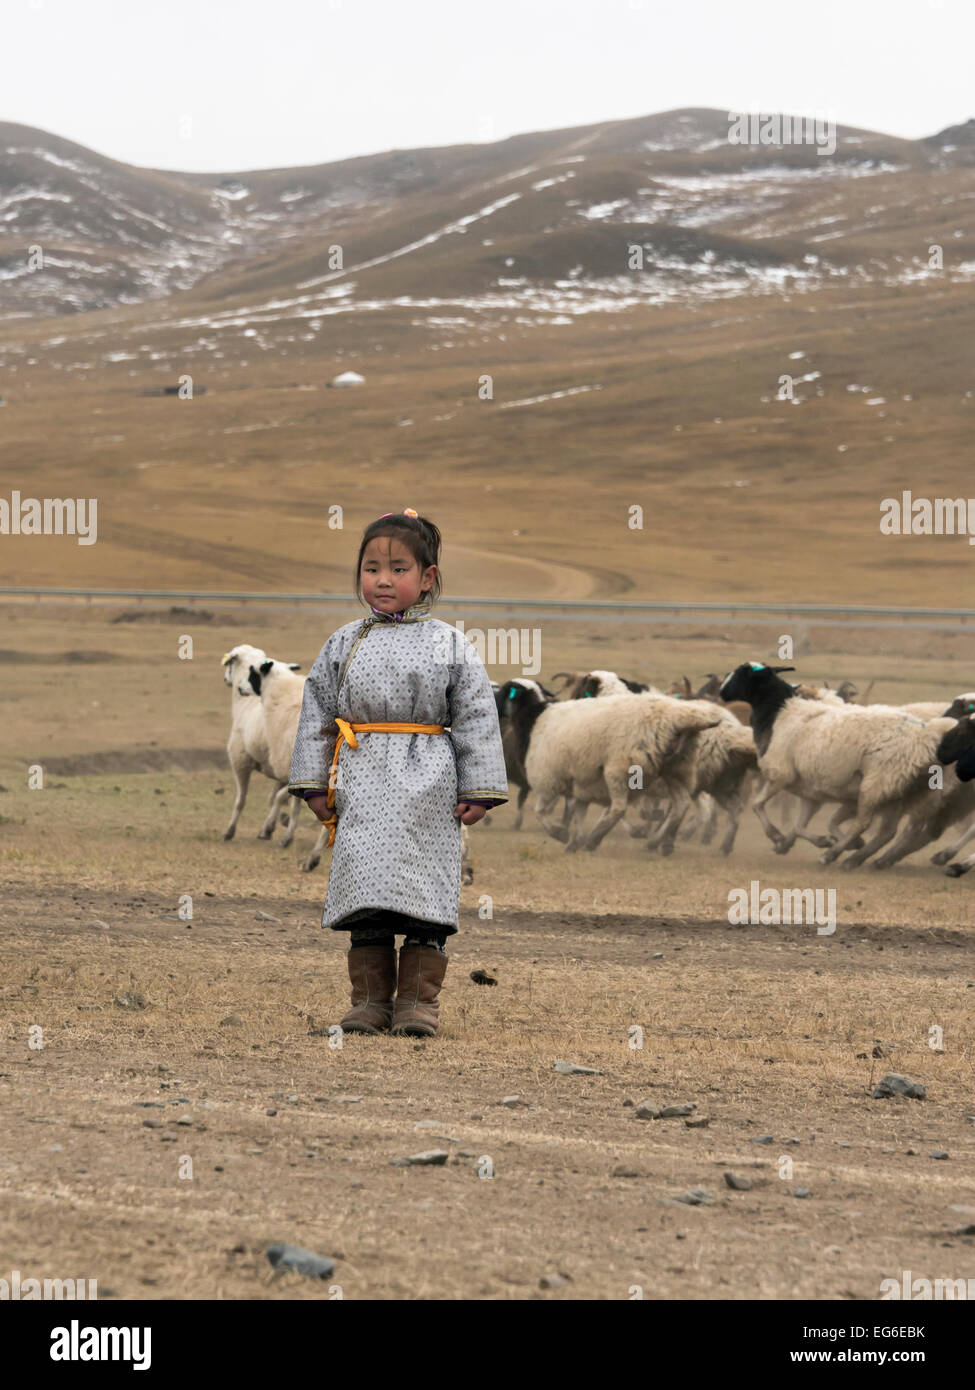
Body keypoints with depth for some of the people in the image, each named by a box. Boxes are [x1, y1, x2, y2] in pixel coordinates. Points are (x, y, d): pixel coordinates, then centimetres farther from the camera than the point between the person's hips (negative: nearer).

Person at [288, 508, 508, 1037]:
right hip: (361, 789, 2)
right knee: (364, 888, 1)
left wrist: (477, 791, -2)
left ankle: (418, 999, 4)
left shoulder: (450, 645, 3)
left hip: (426, 794, -2)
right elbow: (317, 712, 12)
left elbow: (476, 718, 3)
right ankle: (370, 1000, 7)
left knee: (422, 891, -3)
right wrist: (314, 783, 6)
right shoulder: (344, 645, 9)